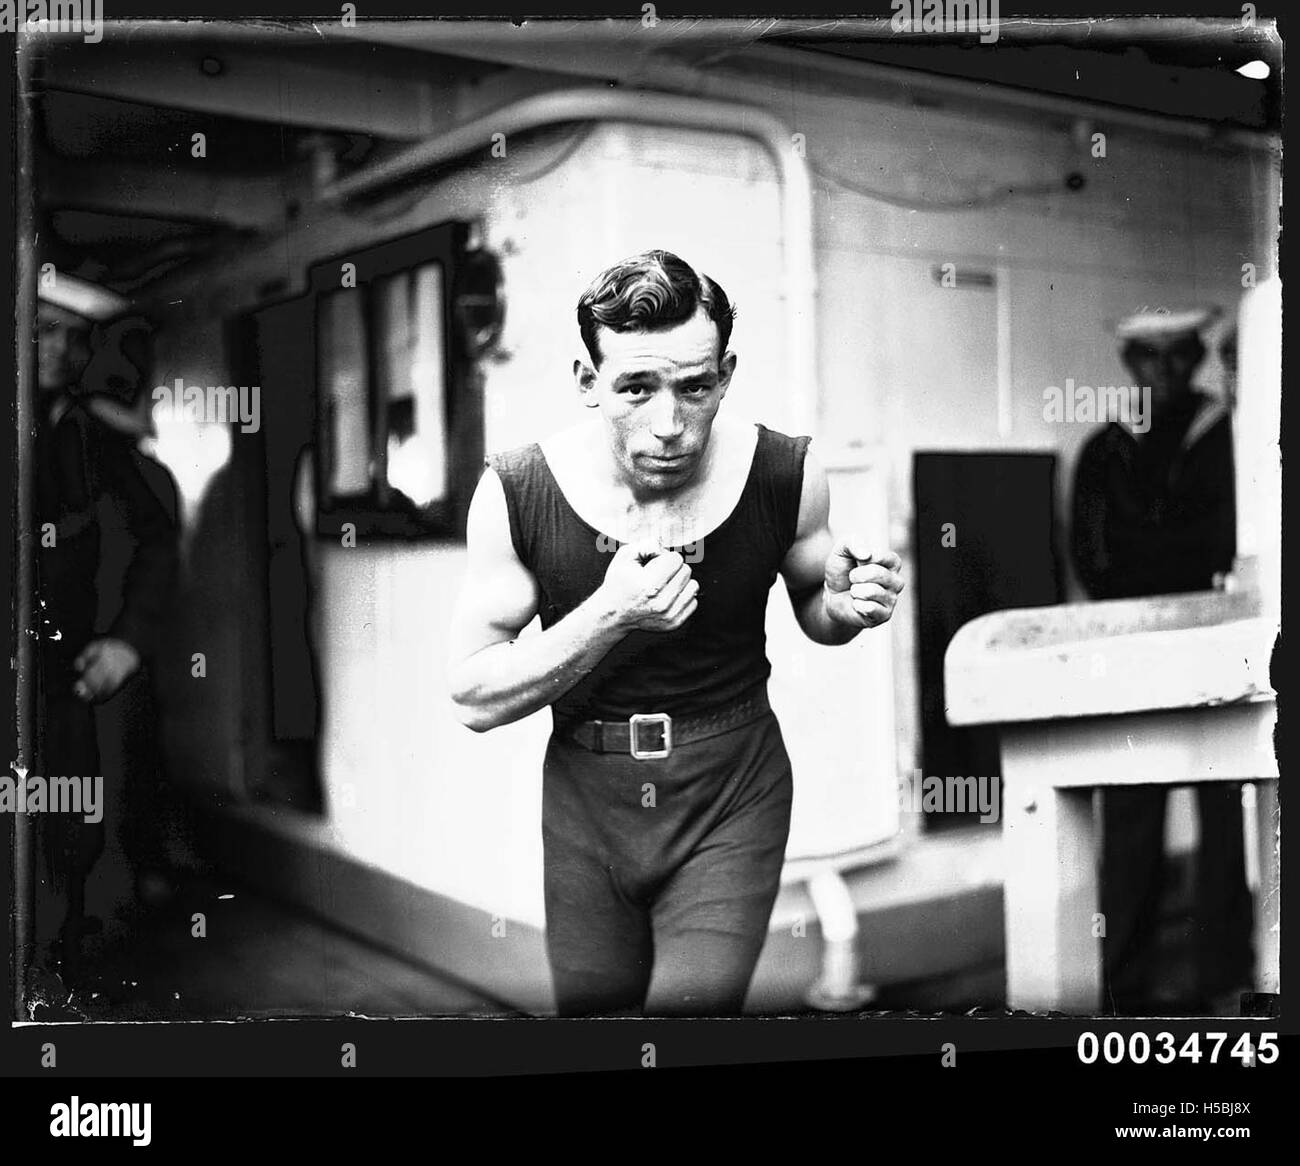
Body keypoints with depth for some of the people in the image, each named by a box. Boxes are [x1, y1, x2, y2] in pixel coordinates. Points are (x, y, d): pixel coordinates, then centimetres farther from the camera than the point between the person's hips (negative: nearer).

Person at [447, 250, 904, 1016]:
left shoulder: (786, 475, -13)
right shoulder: (516, 493, -16)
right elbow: (474, 698, -12)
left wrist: (845, 606, -16)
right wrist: (609, 615, -26)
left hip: (733, 790, -1)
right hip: (585, 793, 1)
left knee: (696, 1009, -14)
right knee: (592, 1007, 17)